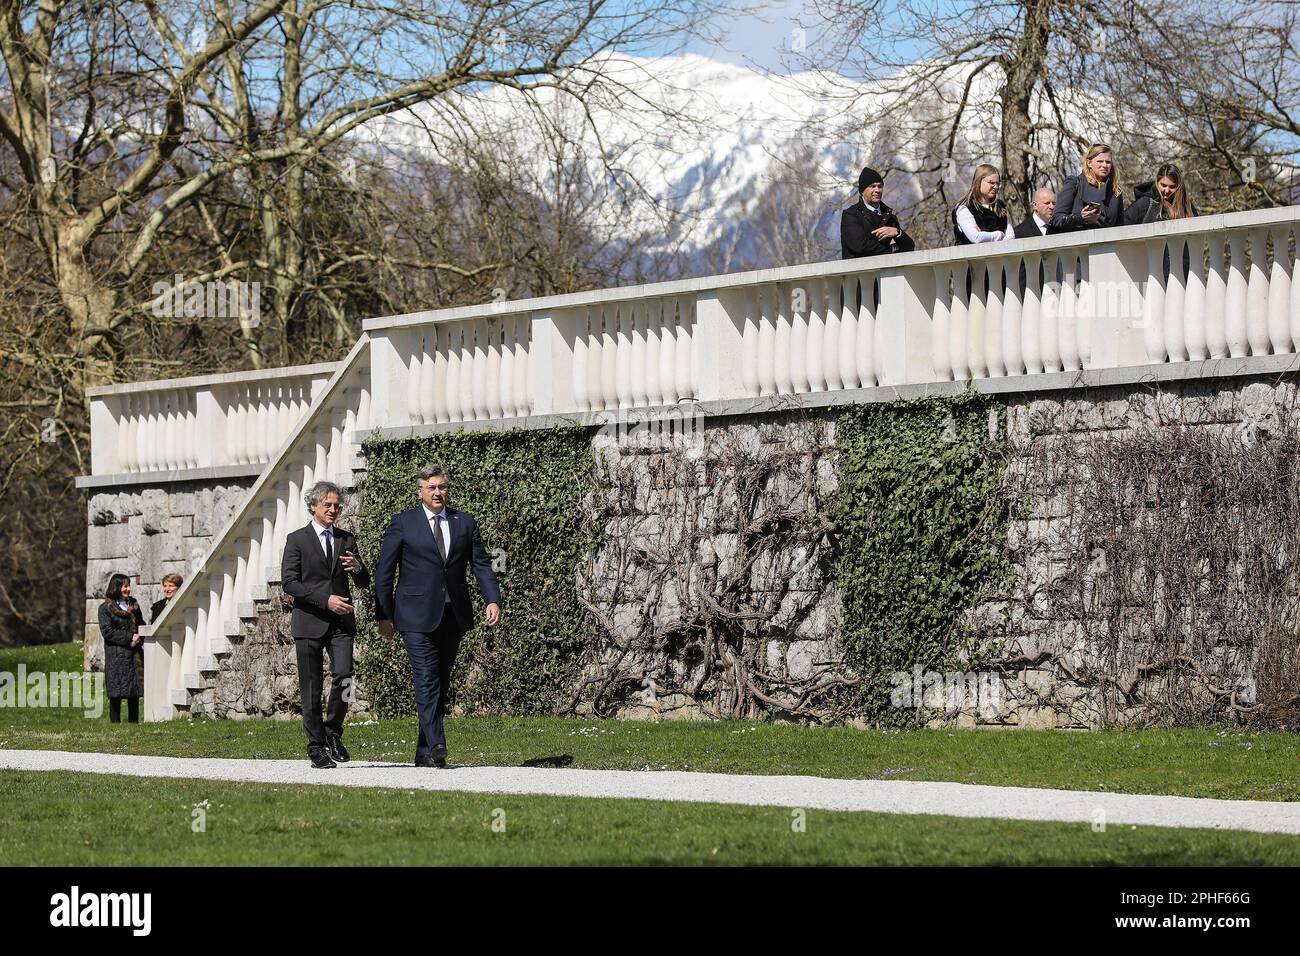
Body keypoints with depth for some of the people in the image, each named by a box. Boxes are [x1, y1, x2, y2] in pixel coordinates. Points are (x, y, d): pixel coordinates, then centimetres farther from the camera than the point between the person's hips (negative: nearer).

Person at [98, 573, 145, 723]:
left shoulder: (134, 605, 17)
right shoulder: (105, 608, -1)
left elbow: (141, 625, 22)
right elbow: (106, 631, -10)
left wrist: (138, 637, -2)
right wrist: (129, 637, -14)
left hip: (135, 654, 5)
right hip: (116, 656, -5)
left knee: (135, 692, 3)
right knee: (116, 694, -6)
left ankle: (134, 722, 7)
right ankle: (115, 723, -4)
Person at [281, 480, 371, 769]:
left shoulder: (346, 539, 14)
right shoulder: (297, 540, 2)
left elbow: (365, 582, 15)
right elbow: (289, 582, -6)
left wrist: (357, 568, -9)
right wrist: (325, 600, -15)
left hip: (341, 622, 2)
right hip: (309, 622, -2)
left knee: (343, 677, -15)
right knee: (312, 689, 0)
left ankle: (333, 732, 6)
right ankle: (316, 745, 10)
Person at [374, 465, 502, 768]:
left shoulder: (465, 523, 11)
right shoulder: (403, 523, 1)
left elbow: (481, 565, 9)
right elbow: (384, 571, 3)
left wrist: (493, 600, -6)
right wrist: (383, 615, -1)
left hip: (454, 616, 4)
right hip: (418, 617, -4)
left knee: (441, 683, 7)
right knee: (427, 681, -14)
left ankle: (424, 753, 12)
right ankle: (436, 747, -21)